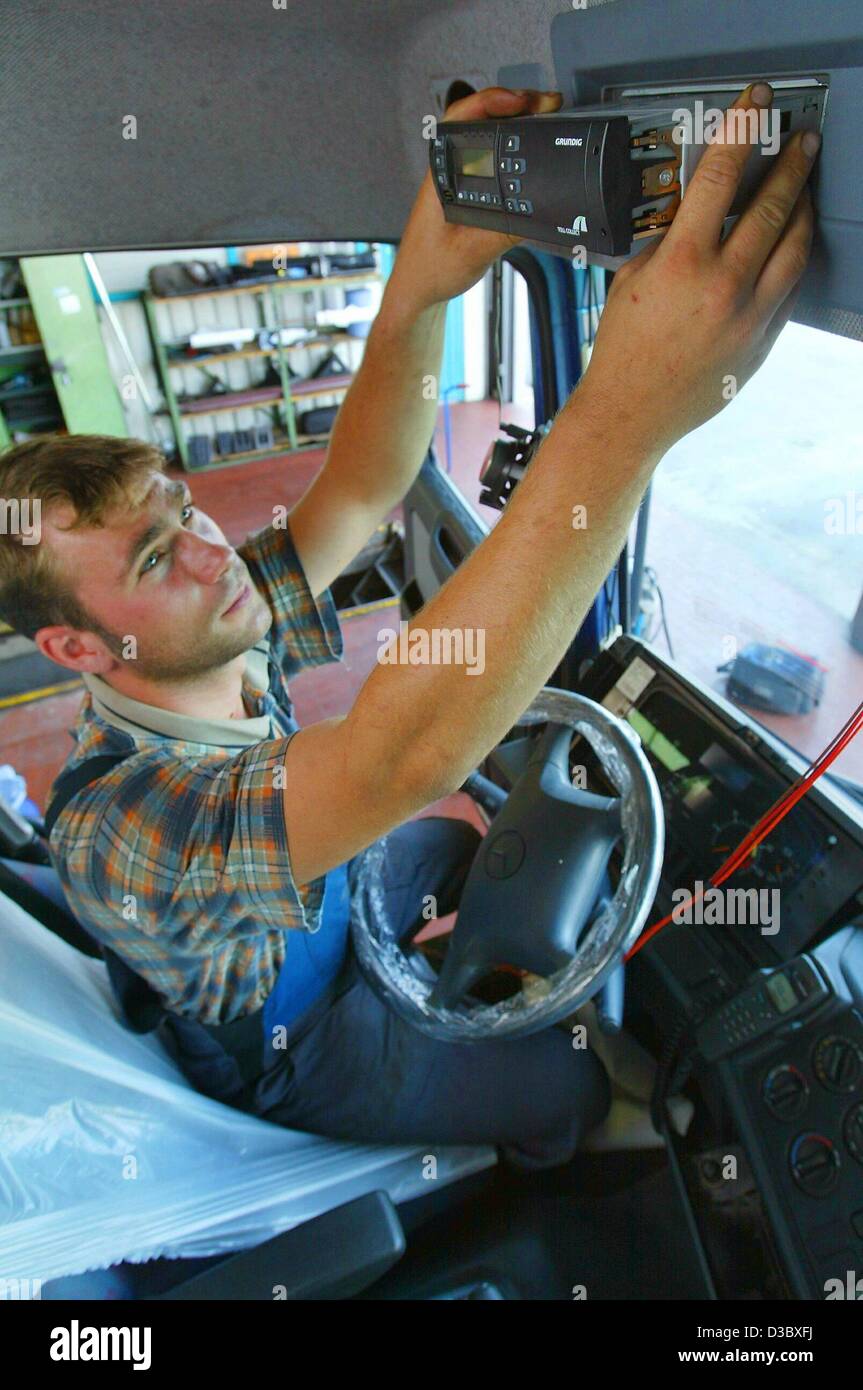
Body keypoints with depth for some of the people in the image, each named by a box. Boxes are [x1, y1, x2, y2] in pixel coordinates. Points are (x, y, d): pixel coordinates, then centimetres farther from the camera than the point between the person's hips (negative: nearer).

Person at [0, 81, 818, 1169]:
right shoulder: (116, 834, -44)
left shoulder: (219, 629, -22)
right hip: (290, 1050, -5)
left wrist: (415, 294, -49)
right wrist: (630, 411, -68)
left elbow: (357, 491, -29)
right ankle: (532, 1167, 43)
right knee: (569, 1086, 6)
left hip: (316, 903, 6)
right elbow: (406, 753, -61)